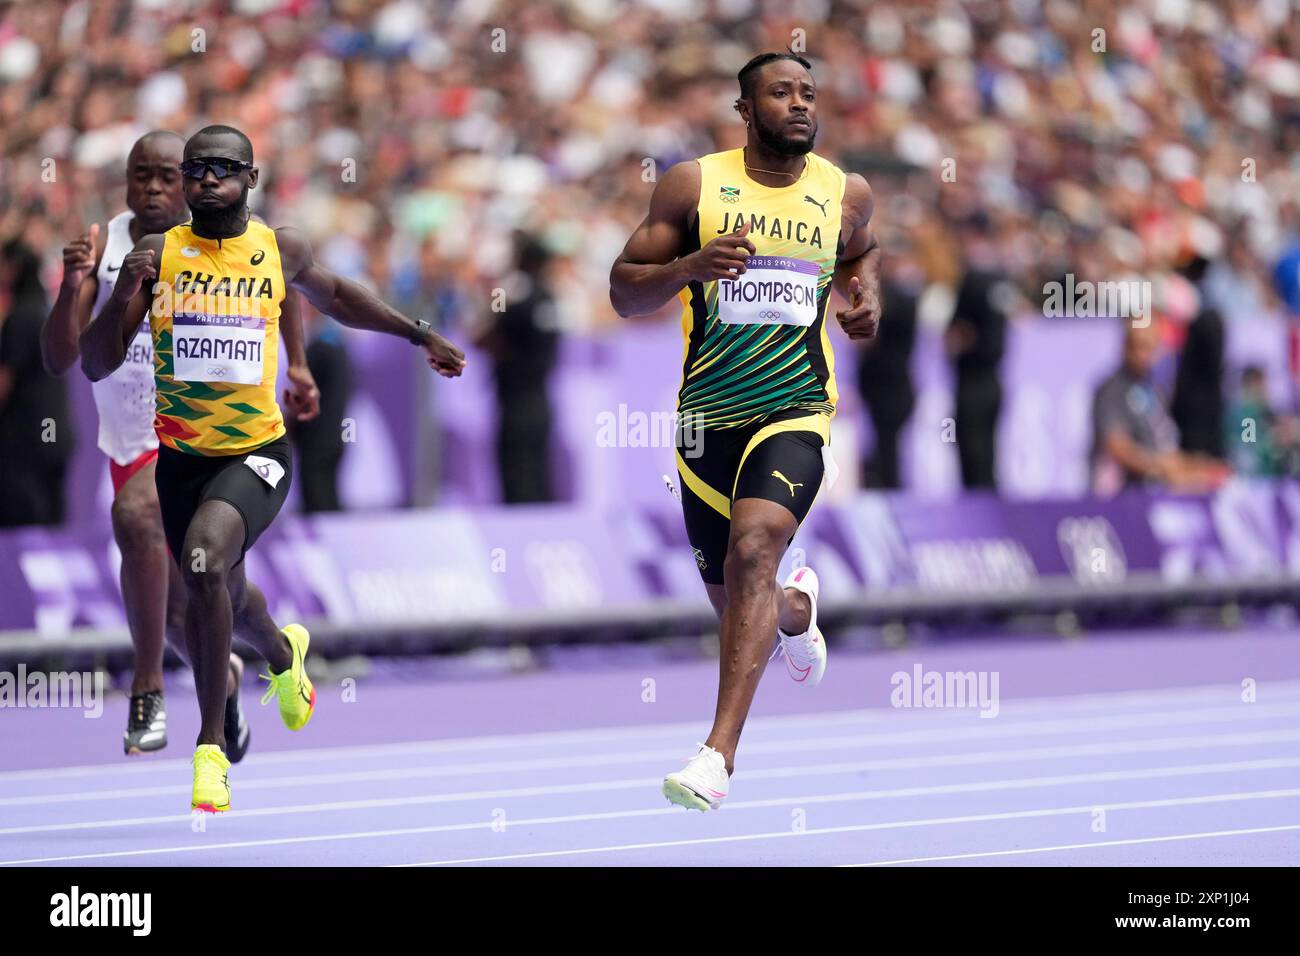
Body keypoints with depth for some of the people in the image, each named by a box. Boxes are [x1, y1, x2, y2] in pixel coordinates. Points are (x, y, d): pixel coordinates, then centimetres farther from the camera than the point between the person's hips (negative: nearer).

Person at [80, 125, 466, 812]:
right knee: (220, 596, 22)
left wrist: (421, 336, 24)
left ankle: (211, 747, -22)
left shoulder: (280, 250, -2)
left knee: (205, 560, -30)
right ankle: (283, 651, 61)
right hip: (181, 455, 2)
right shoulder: (158, 255, -6)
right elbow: (96, 367, -8)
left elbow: (333, 296, 22)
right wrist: (124, 293, -25)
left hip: (256, 452, -2)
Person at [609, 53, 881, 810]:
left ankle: (720, 753, -33)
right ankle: (799, 608, 52)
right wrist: (689, 265, -20)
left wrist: (867, 295, 6)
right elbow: (624, 293, -1)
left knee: (753, 550, -28)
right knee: (736, 607, 11)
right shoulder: (693, 185, -1)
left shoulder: (846, 194, 5)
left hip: (796, 414, -1)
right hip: (708, 419, 2)